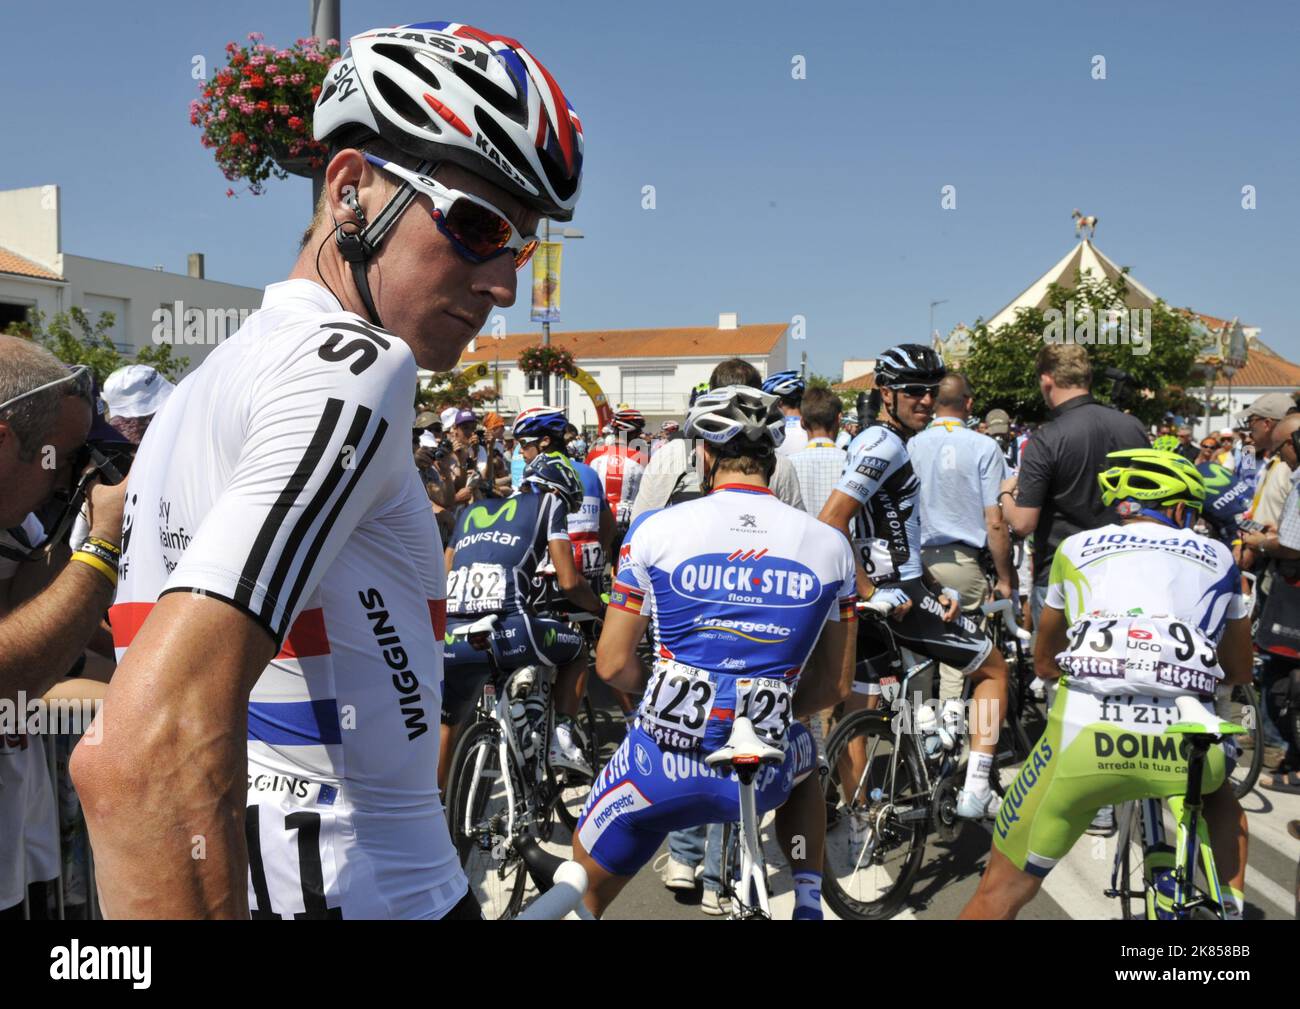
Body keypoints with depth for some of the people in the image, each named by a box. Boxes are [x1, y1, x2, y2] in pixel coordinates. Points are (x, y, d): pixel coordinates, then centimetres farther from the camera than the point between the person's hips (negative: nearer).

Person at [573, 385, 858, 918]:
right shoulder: (830, 544, 1)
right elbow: (836, 683, 9)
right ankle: (808, 902, 29)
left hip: (659, 769, -1)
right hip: (763, 779, 2)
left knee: (584, 892, 25)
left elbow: (612, 664, 0)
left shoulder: (656, 528, -4)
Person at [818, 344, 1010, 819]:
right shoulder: (885, 443, -14)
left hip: (876, 598, 9)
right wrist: (871, 592, -22)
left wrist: (939, 588, 9)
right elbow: (831, 521, -25)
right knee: (993, 668, 10)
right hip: (899, 597, -9)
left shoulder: (873, 443, 18)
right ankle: (975, 791, 8)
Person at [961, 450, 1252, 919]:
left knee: (1001, 891, 14)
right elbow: (1240, 673, 35)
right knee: (1219, 798, 39)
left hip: (1084, 735, -1)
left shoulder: (1077, 547, 21)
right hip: (1185, 746, 2)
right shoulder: (1218, 557, 22)